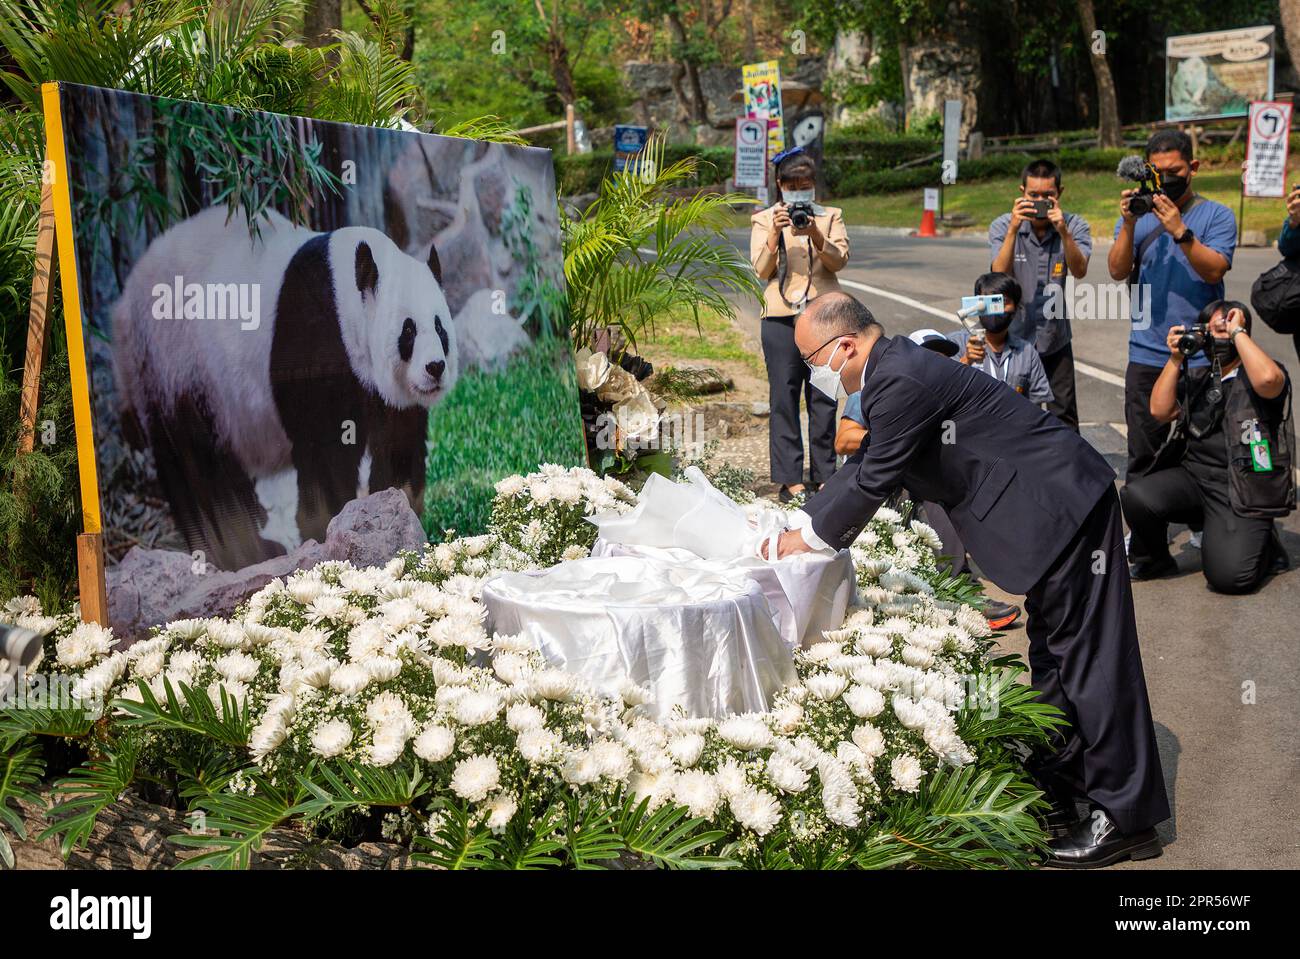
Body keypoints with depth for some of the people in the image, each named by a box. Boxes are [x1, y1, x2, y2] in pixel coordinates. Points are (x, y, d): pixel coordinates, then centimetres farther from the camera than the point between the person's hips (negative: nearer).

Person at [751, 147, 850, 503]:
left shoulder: (830, 216, 12)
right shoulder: (764, 220, 10)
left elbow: (839, 260, -2)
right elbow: (761, 270, 0)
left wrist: (816, 236, -19)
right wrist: (775, 233, -14)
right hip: (781, 316, -1)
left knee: (823, 396, 2)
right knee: (784, 397, -2)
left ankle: (824, 474, 8)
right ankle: (790, 478, 0)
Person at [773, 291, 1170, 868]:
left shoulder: (902, 381, -22)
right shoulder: (891, 371, 11)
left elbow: (873, 483, -17)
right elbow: (862, 469, 18)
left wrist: (809, 538, -3)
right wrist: (797, 525, 14)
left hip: (1062, 506, -11)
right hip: (1053, 504, 11)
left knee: (1088, 654, -4)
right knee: (1053, 651, 18)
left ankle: (1125, 816, 3)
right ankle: (1059, 785, 30)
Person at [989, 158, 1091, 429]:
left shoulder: (1074, 225, -5)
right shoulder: (1002, 226, -8)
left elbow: (1079, 271, -20)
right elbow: (999, 276, -21)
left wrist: (1063, 232, -34)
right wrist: (1013, 229, -31)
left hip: (1055, 338, 1)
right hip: (1014, 336, -1)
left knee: (1064, 417, 5)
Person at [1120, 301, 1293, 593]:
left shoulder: (1255, 375, -1)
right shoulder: (1197, 379, 19)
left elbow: (1267, 379, -26)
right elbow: (1160, 411, 9)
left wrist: (1237, 331, -14)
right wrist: (1175, 358, 2)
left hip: (1241, 492, -5)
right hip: (1193, 476, 5)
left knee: (1229, 577, -23)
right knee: (1135, 497, -25)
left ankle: (1265, 544, 14)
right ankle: (1158, 559, 6)